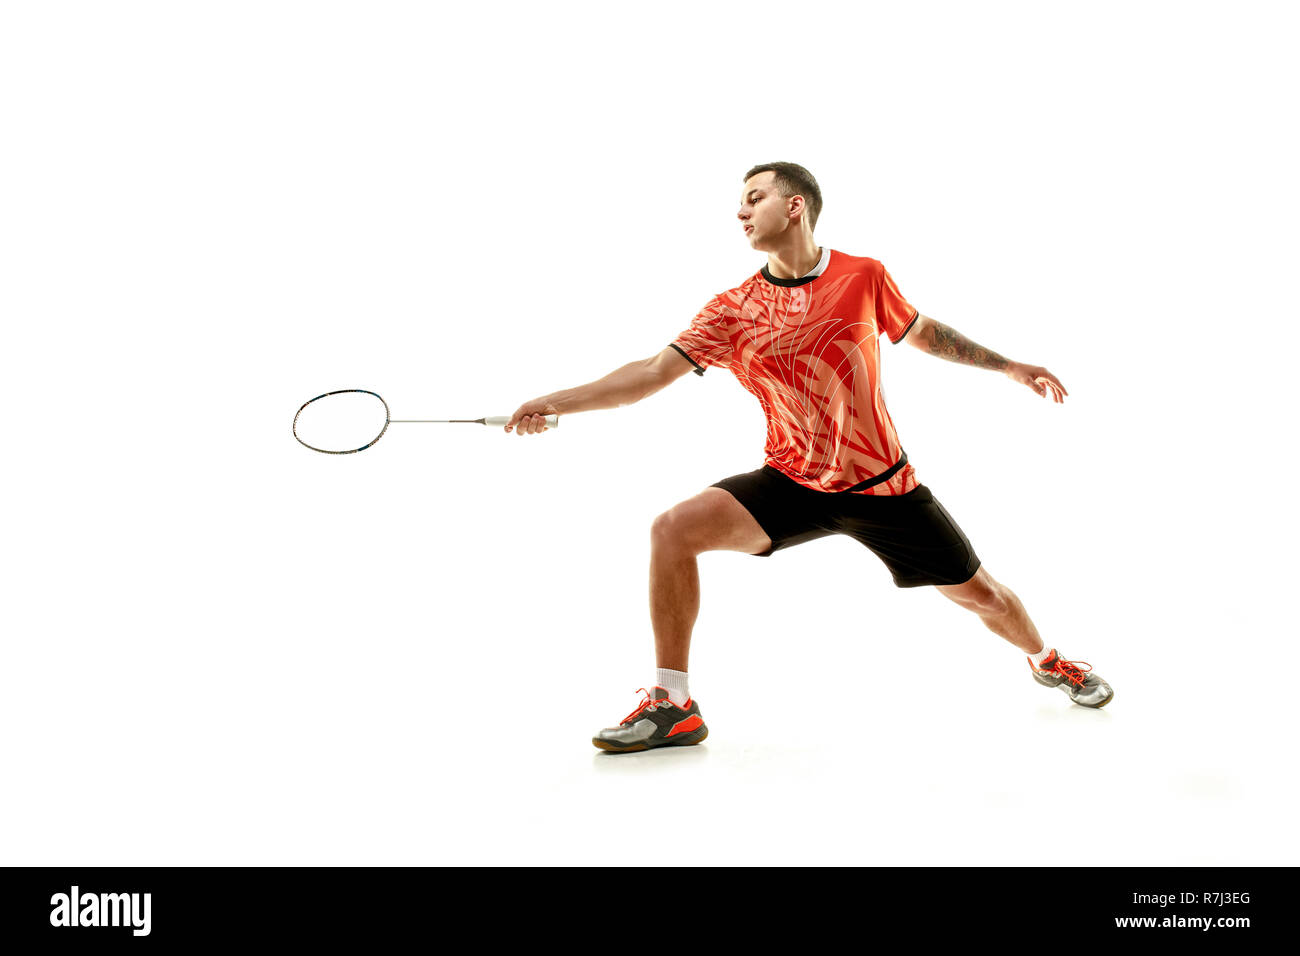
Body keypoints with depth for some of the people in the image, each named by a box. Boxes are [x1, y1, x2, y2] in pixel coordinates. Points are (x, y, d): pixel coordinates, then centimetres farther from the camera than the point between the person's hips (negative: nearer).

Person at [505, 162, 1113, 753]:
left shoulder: (864, 277, -5)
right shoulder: (733, 309, -7)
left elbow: (922, 332, 13)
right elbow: (656, 371, -13)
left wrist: (1007, 365, 18)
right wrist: (556, 403, -22)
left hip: (883, 483, 0)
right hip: (793, 484, 0)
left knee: (979, 593, 6)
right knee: (675, 529, -21)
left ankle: (1046, 660, 43)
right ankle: (672, 706, -10)